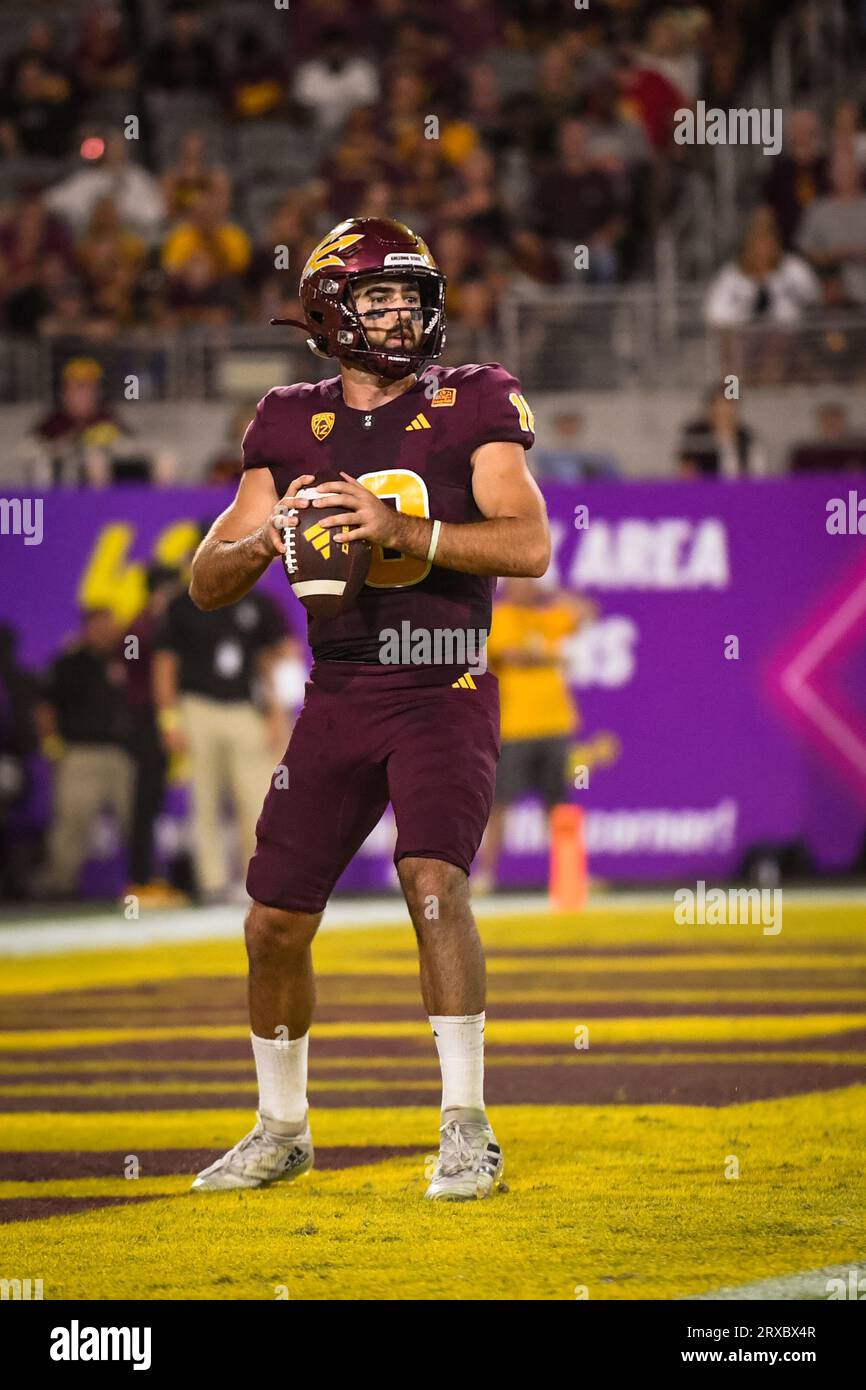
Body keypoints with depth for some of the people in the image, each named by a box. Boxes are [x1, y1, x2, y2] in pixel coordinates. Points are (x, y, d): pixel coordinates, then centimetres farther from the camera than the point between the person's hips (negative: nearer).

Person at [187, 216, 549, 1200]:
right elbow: (207, 584, 7)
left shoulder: (472, 406, -2)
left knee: (434, 878, -24)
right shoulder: (290, 428, 6)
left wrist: (401, 529, -25)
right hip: (337, 700, 4)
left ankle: (466, 1127, -18)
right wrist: (265, 538, -15)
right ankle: (282, 1128, 26)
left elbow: (528, 544, -15)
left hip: (445, 691, -4)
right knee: (276, 922, 5)